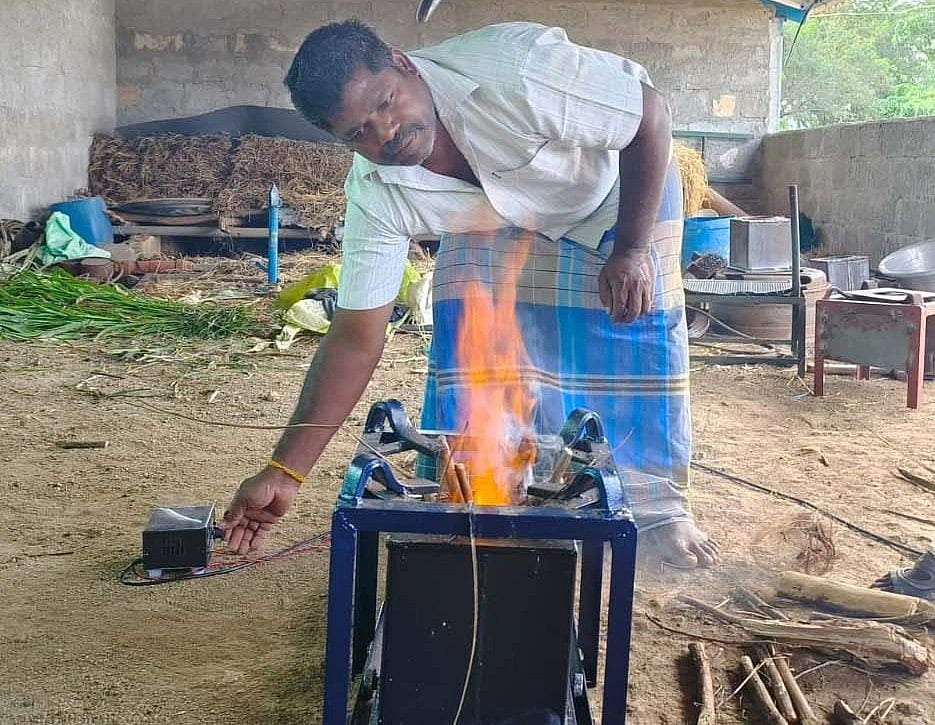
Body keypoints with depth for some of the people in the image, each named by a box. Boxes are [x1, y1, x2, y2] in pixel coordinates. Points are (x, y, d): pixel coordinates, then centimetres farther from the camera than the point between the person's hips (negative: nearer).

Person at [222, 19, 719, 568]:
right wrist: (285, 471, -29)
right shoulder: (376, 197, -29)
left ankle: (658, 507, 9)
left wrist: (632, 248, -31)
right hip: (501, 218, 3)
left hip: (622, 187, -2)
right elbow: (356, 337, -25)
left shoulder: (511, 71, -43)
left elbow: (652, 114, -29)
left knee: (641, 336, -10)